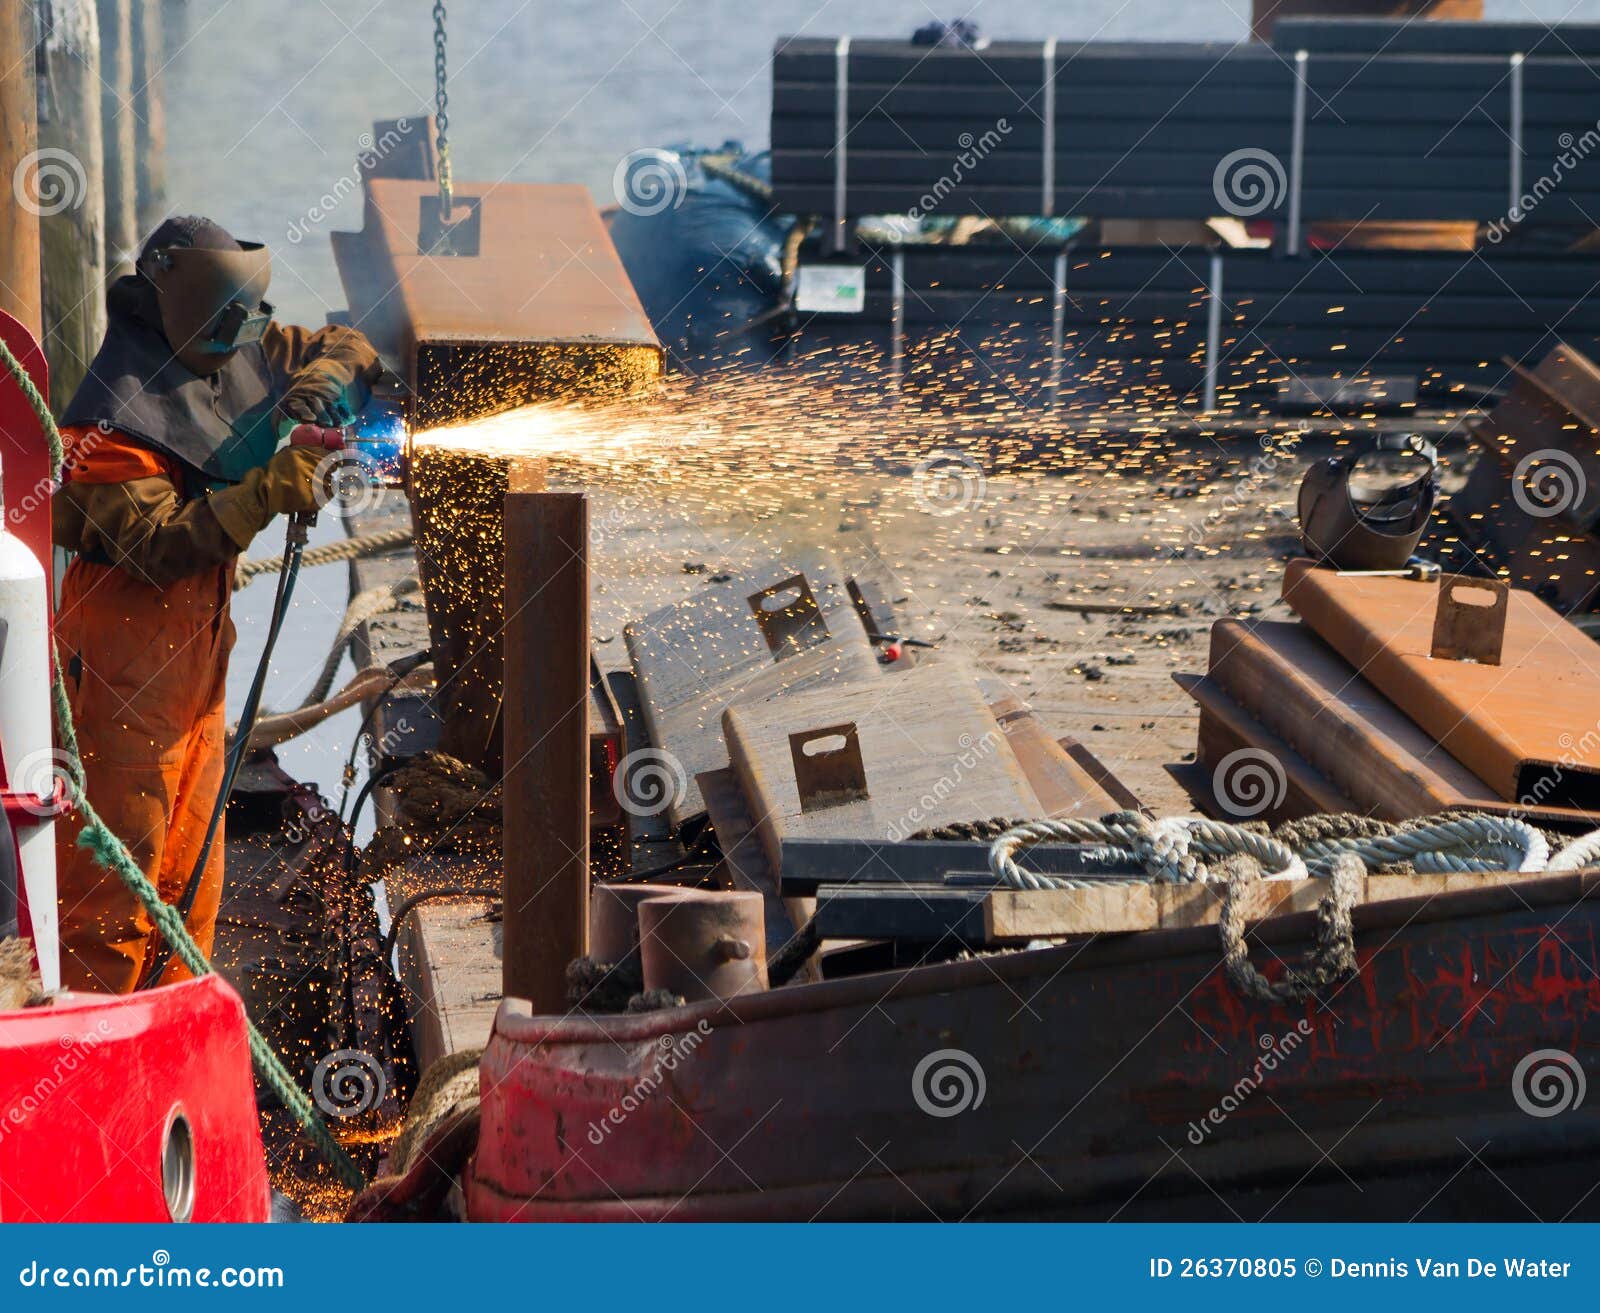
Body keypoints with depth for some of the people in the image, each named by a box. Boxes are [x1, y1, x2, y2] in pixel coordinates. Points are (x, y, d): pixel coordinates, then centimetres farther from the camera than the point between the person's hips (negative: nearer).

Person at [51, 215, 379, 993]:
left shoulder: (235, 357, 7)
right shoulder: (117, 414, -18)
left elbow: (349, 349, 18)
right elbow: (155, 543, -27)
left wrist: (326, 377, -5)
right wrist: (264, 495, -32)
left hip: (197, 655, 9)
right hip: (125, 669, -9)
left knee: (189, 867, 14)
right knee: (115, 868, -8)